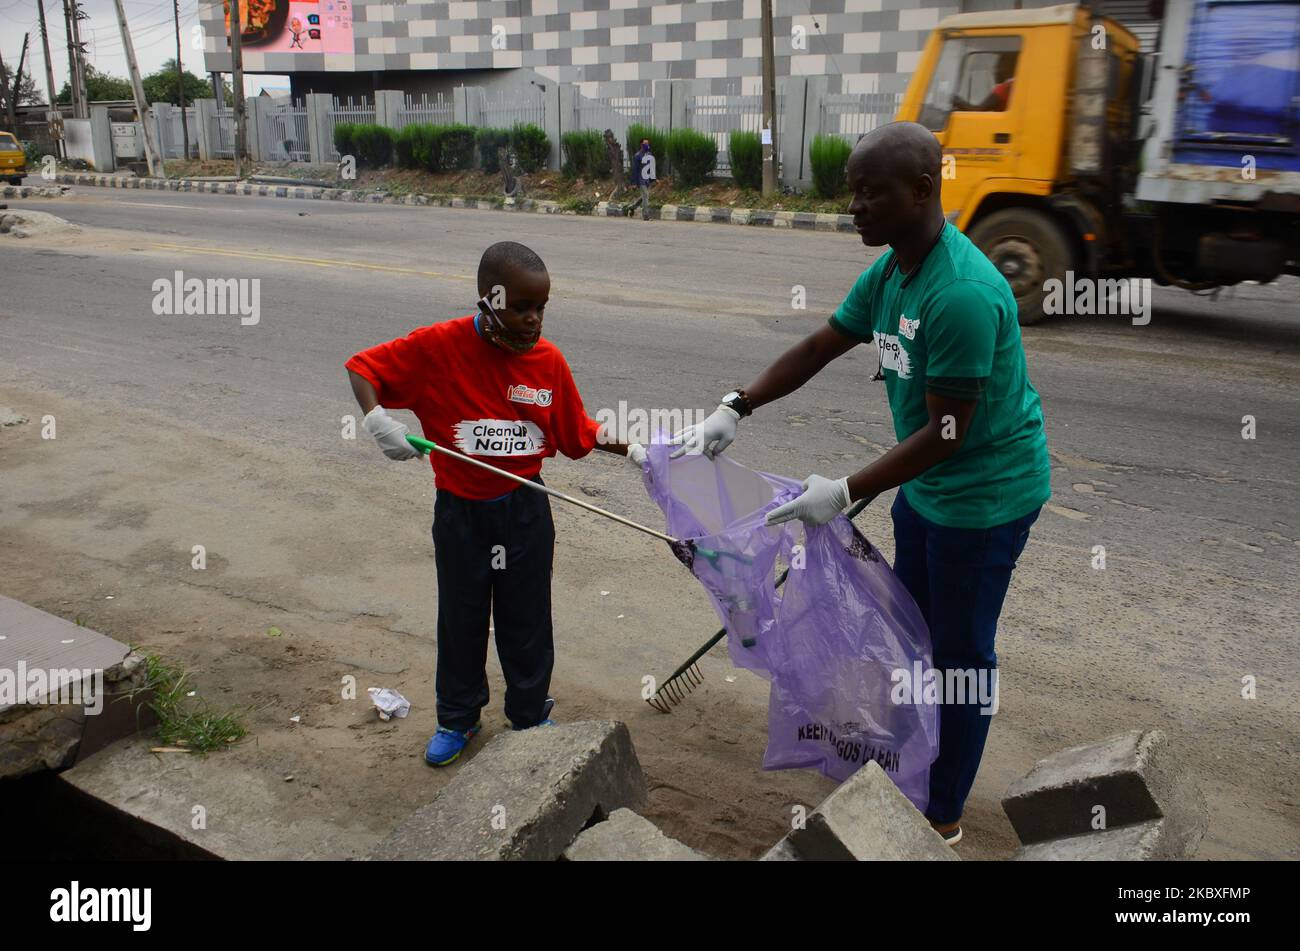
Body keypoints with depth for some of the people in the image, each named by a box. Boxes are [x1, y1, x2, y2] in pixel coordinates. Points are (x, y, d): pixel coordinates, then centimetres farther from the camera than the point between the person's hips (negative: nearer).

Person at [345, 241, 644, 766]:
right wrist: (377, 418, -25)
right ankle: (458, 719, 38)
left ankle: (531, 715, 37)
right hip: (459, 511, -1)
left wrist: (631, 450, -4)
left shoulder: (548, 359, -7)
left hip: (525, 511, 1)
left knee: (526, 619, 14)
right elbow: (363, 366, -8)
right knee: (460, 618, 17)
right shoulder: (438, 346, -15)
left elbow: (577, 430, 4)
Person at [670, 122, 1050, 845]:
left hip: (985, 493, -9)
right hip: (926, 482, 9)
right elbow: (821, 347, 7)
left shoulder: (962, 294, -30)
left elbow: (947, 434, -28)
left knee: (961, 652, 6)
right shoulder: (890, 270, -1)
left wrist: (846, 494, -26)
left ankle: (944, 815, 25)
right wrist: (734, 411, -2)